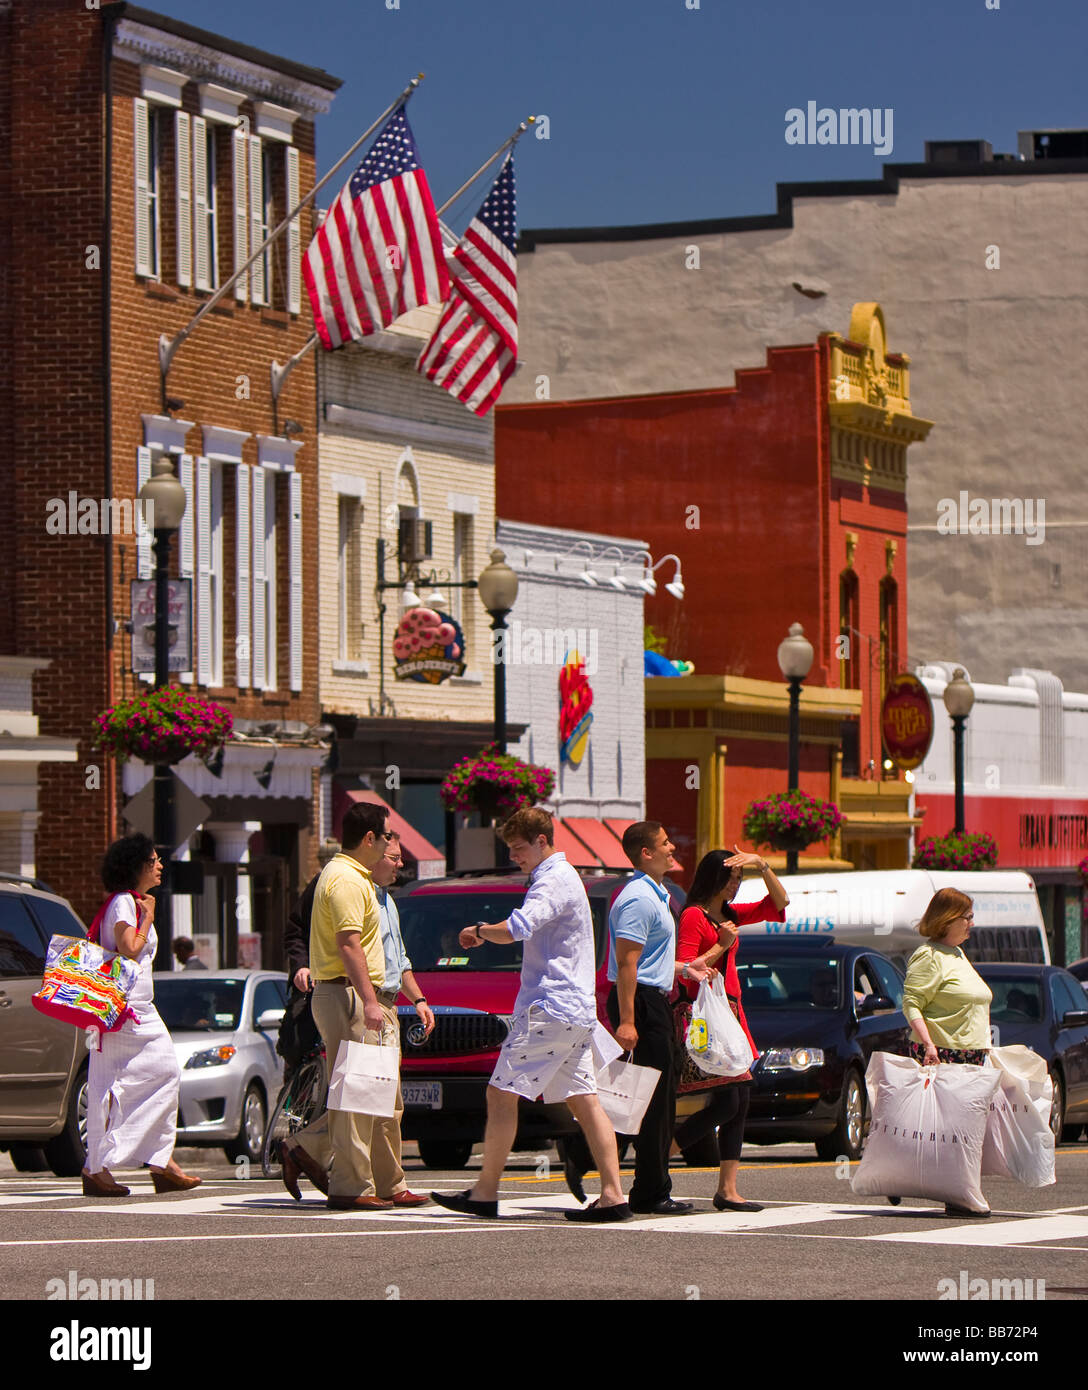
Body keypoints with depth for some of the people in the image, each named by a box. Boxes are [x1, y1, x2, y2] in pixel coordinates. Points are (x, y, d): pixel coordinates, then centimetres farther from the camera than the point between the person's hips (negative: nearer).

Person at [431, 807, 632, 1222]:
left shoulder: (554, 881, -13)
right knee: (584, 1101, 5)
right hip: (579, 1012, 10)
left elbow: (517, 928, -27)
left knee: (502, 1094, -5)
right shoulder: (566, 878, 21)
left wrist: (478, 931, -10)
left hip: (549, 1008, -10)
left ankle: (485, 1192, -3)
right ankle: (612, 1195, -3)